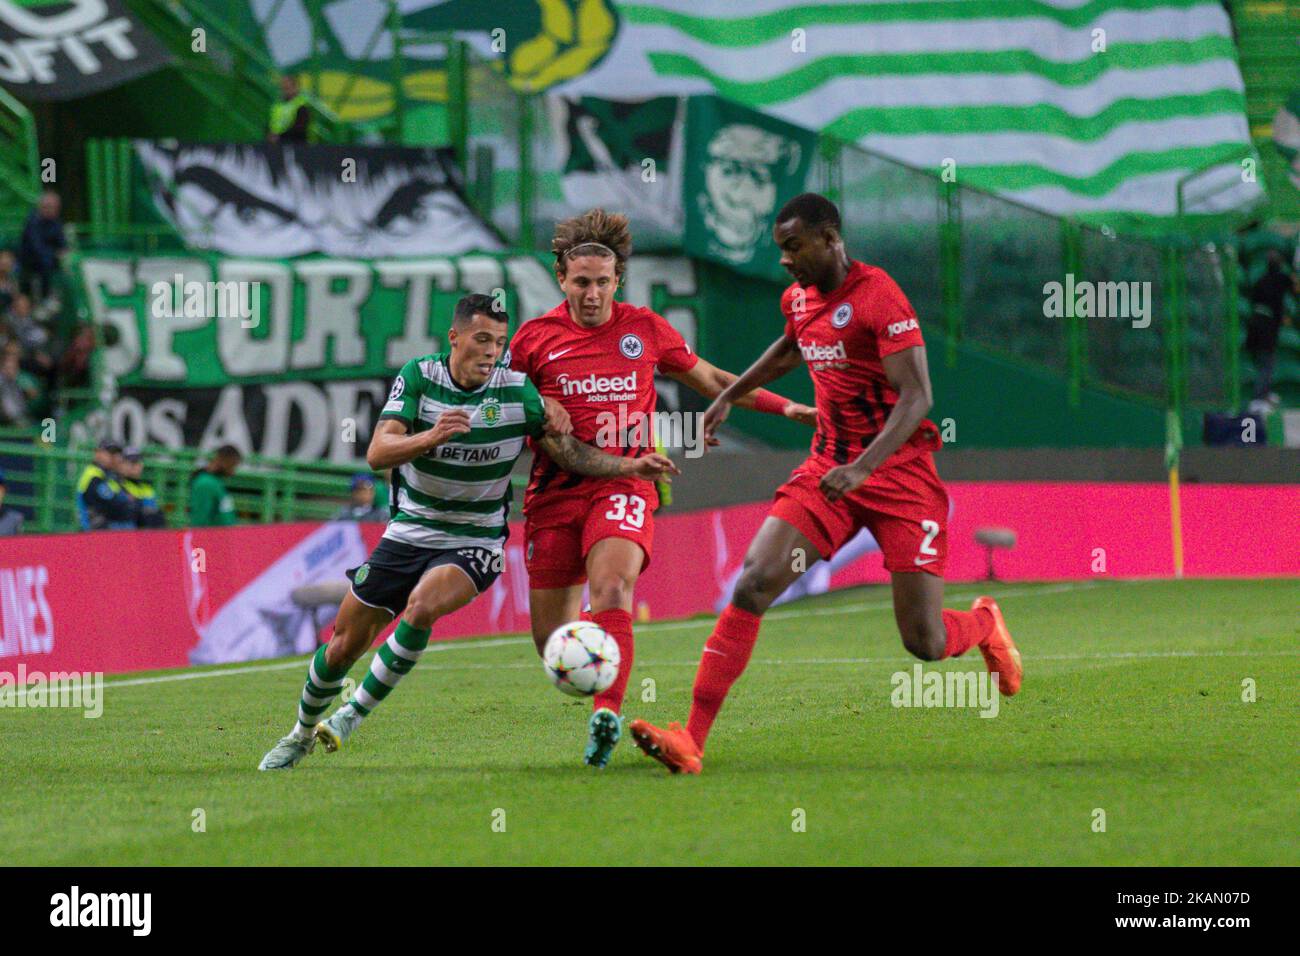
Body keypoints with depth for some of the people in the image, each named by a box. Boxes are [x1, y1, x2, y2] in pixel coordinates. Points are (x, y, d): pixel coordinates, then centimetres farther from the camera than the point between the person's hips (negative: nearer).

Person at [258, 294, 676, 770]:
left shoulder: (517, 391, -10)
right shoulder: (419, 376, -9)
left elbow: (571, 453, -6)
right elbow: (377, 453, -19)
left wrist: (630, 466, -20)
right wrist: (431, 436, -37)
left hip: (474, 543, -2)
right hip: (408, 531, 2)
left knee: (422, 606, -32)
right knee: (344, 646, 5)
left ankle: (354, 714, -17)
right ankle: (302, 733, 32)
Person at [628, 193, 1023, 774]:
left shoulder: (878, 297, -16)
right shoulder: (799, 298, 8)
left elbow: (916, 396, -22)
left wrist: (862, 468, -32)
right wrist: (729, 396, 31)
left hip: (899, 473, -6)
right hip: (828, 467, 6)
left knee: (925, 643, -6)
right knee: (753, 585, -14)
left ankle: (984, 625, 33)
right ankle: (692, 741, -18)